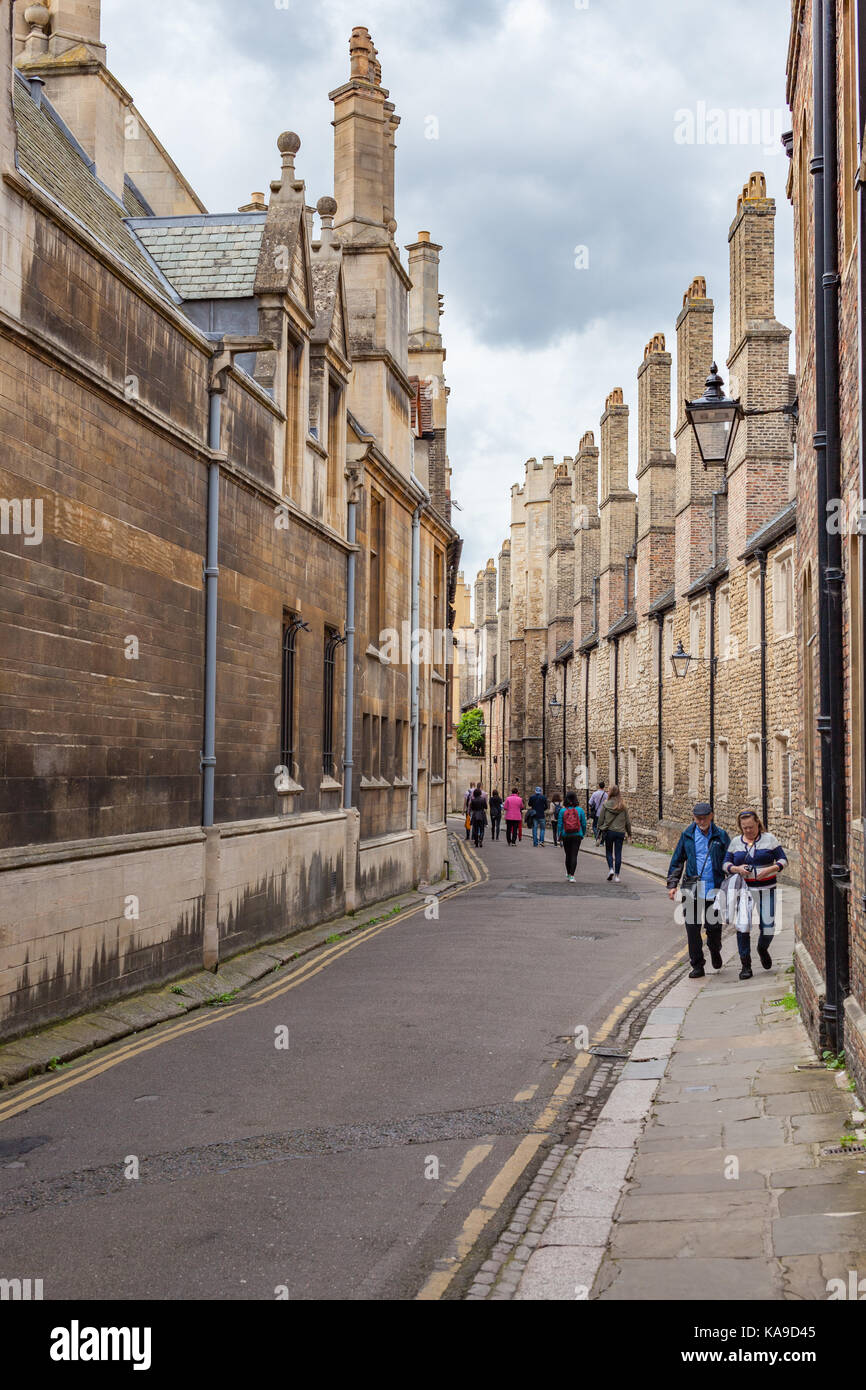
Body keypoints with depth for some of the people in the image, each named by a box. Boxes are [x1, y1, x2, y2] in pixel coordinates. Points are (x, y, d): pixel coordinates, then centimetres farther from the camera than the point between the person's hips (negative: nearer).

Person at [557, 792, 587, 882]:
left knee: (568, 855, 16)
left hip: (566, 836, 1)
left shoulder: (562, 810, -5)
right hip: (577, 835, -1)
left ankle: (568, 874, 29)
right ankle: (572, 876, -10)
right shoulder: (580, 810, -4)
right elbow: (584, 824, 1)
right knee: (574, 855, -2)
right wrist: (583, 834, 15)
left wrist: (559, 835, 8)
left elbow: (560, 824, -2)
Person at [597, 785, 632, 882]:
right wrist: (629, 833, 17)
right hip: (620, 832, 1)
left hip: (608, 831, -1)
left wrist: (599, 832, 9)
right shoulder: (623, 806, -1)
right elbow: (628, 821, 6)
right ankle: (616, 875, 5)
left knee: (609, 852, 14)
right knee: (618, 853, 5)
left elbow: (601, 820, -1)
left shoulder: (606, 805, -5)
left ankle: (611, 869, -7)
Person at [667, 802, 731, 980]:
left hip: (714, 890, -1)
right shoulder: (687, 835, 6)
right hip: (692, 890, 1)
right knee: (692, 927, 0)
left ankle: (715, 951, 34)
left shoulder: (721, 836, 3)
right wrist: (672, 884, 7)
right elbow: (677, 861, 12)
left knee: (713, 927, 1)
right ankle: (697, 965, 10)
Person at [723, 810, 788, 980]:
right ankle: (745, 965, -4)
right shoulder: (735, 842, 7)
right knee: (743, 925, -13)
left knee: (768, 926, 3)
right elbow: (726, 864, 10)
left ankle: (763, 949, 38)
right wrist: (737, 869, -12)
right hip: (744, 888, 1)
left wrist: (770, 869, -18)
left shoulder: (769, 839, 0)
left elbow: (783, 860, 0)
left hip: (766, 889, 0)